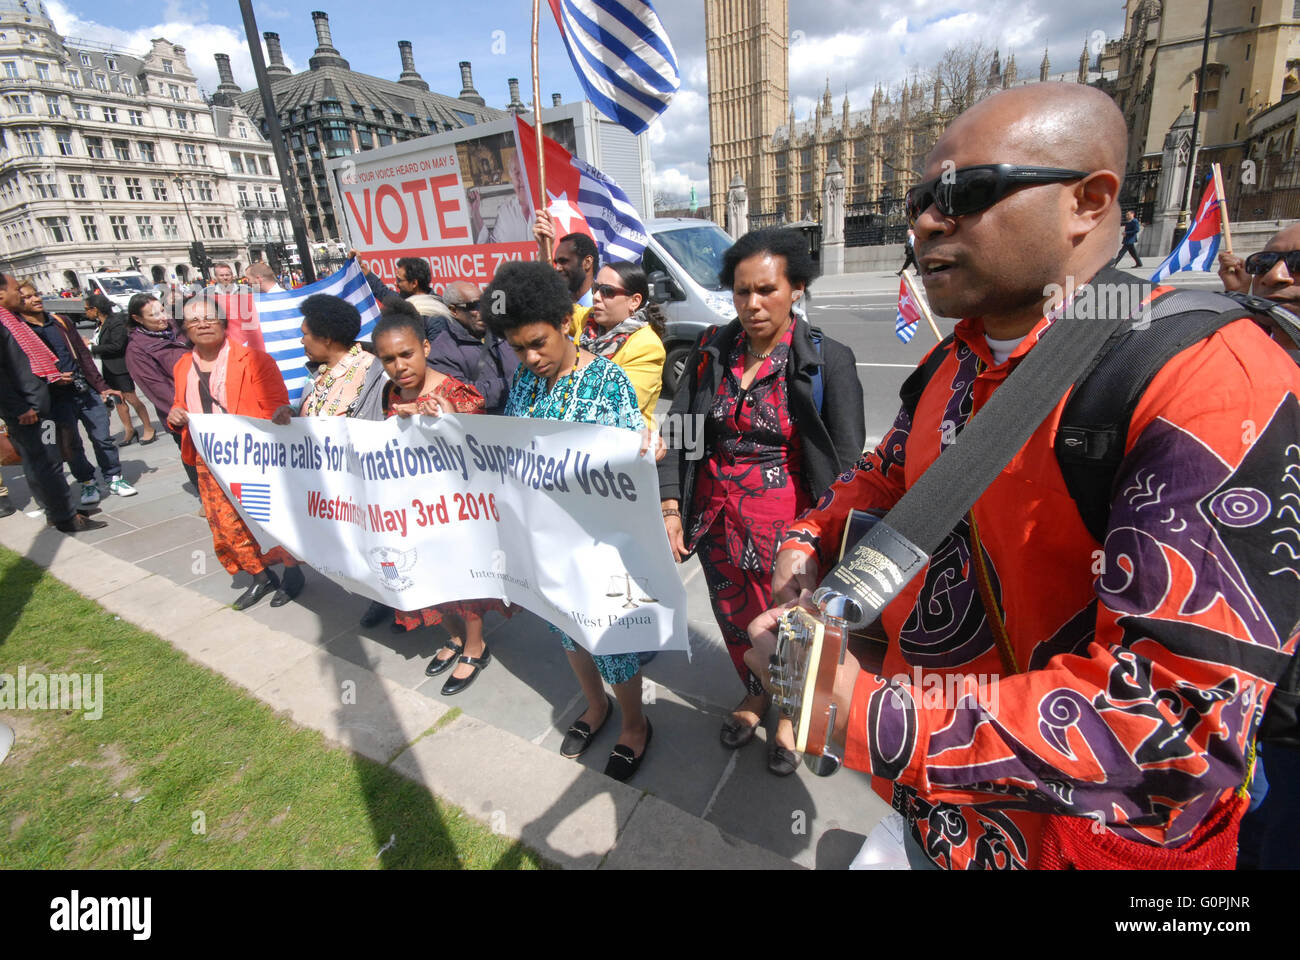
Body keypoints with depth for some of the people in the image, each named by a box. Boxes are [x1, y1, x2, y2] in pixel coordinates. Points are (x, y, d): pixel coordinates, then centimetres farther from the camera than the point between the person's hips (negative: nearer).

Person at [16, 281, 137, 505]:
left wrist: (101, 387, 9)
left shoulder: (60, 321, 12)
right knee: (70, 444, 4)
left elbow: (83, 355, 13)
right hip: (58, 398, -3)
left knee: (102, 437, 4)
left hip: (86, 391, 3)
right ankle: (87, 483, 18)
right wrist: (50, 379, -20)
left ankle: (114, 478, 15)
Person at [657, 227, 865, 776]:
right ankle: (754, 694, 52)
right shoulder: (712, 351, 0)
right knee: (734, 616, 21)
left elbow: (847, 462, -10)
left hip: (785, 522, -3)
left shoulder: (827, 360, -11)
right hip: (717, 519, 4)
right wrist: (671, 507, -6)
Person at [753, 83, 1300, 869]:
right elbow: (886, 476, 15)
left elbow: (1177, 721, -29)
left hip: (1073, 836, -6)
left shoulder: (1211, 385, -23)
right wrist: (809, 545, -4)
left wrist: (868, 715, -32)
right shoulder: (954, 363, 1)